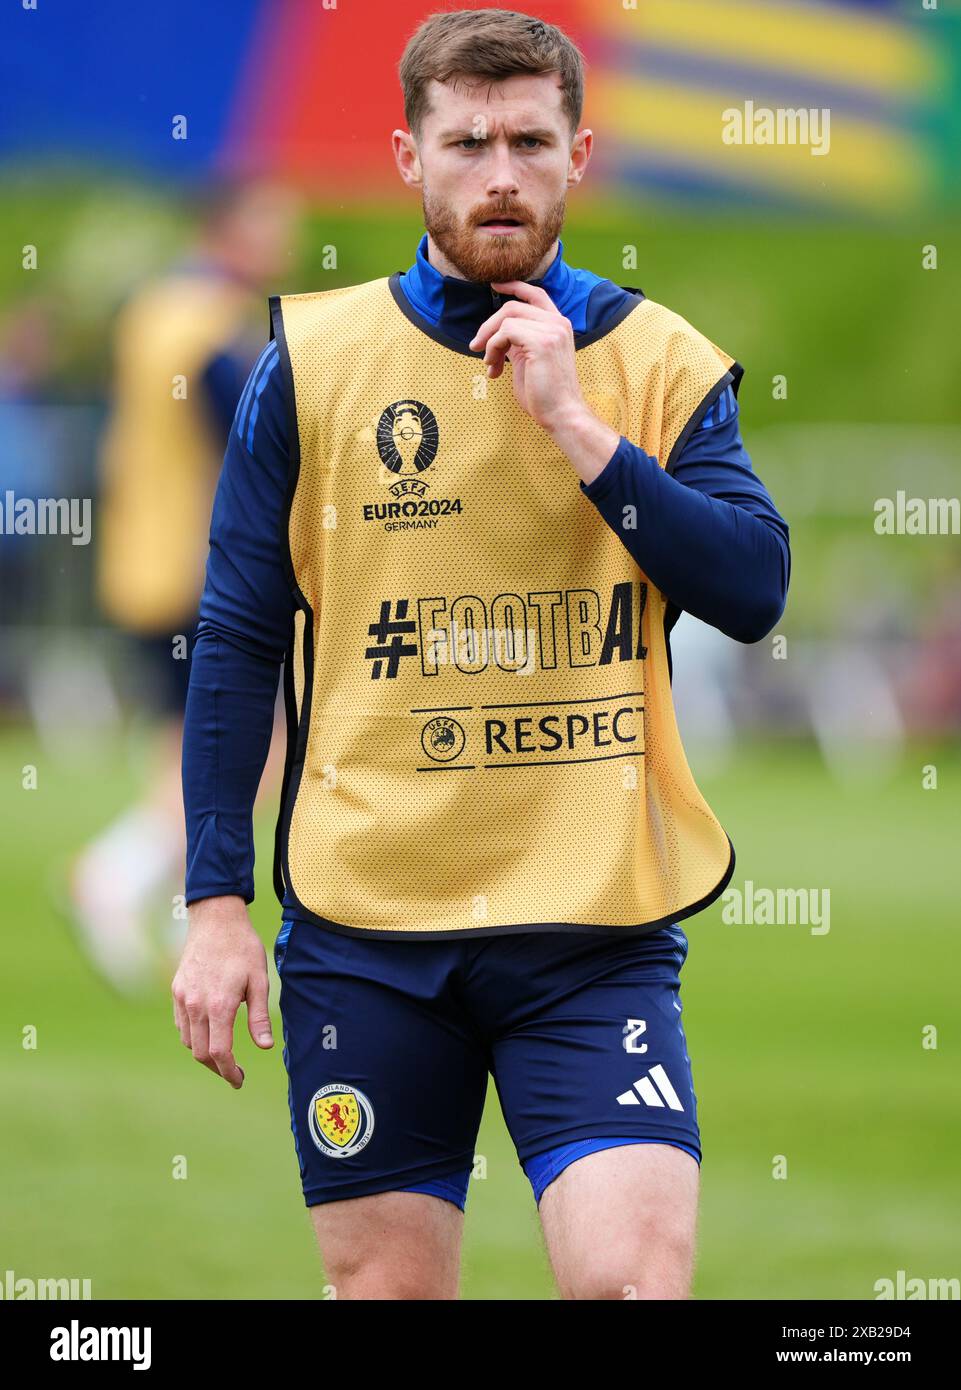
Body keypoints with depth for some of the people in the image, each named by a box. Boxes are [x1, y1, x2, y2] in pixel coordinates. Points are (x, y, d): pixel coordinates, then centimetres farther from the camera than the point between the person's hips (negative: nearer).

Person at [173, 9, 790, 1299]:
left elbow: (753, 590, -8)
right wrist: (217, 903, 0)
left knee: (635, 1271, -15)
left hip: (597, 925, 0)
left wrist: (578, 426, -15)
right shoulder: (312, 360, 3)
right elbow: (236, 642, 5)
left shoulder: (660, 362, 4)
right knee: (385, 1287, 4)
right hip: (362, 924, 1)